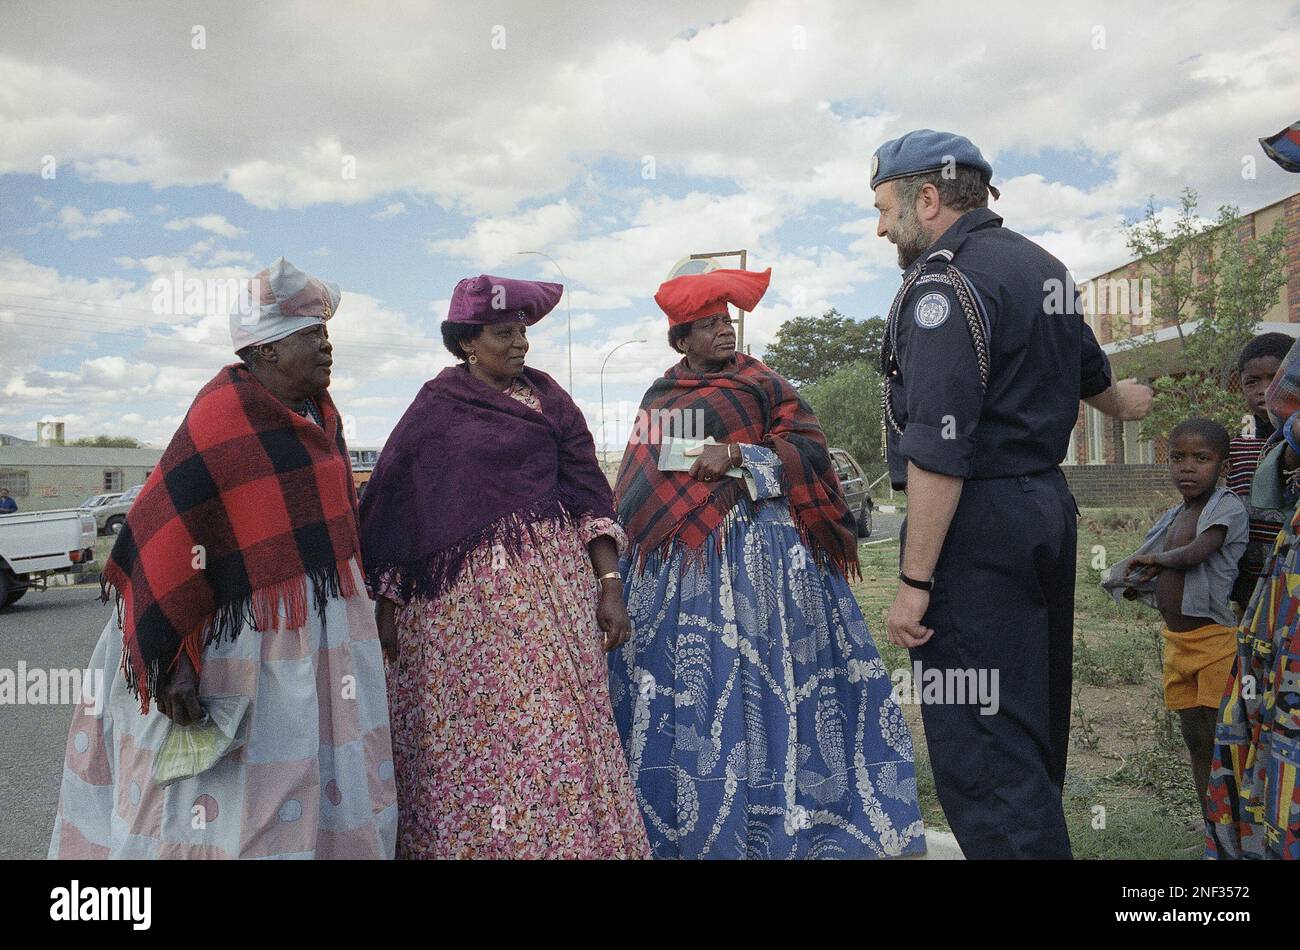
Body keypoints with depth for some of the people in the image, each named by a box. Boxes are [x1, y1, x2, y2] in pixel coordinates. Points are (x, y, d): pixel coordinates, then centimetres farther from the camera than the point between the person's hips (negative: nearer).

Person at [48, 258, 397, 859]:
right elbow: (161, 535, -20)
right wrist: (171, 659, -21)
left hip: (325, 632, 8)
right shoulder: (224, 419, -17)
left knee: (321, 779, 14)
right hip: (249, 637, -8)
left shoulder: (320, 414, 7)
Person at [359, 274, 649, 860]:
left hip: (550, 580, 2)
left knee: (557, 731, 3)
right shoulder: (436, 406, 5)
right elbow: (393, 503, 5)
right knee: (471, 736, 1)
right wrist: (386, 604, 1)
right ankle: (477, 839, 17)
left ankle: (565, 837, 17)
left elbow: (586, 489, 7)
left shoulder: (546, 396, 11)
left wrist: (609, 583, -1)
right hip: (461, 591, -2)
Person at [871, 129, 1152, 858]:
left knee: (980, 750, -6)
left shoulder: (946, 282, -14)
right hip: (1050, 501, 10)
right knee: (1035, 723, 21)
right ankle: (1039, 836, 35)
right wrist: (1119, 400, 55)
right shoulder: (1043, 266, 14)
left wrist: (914, 580, -20)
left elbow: (939, 451, -22)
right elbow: (1088, 368, 33)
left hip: (978, 523, -10)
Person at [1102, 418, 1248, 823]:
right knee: (1196, 744, 13)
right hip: (1176, 641, 7)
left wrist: (1157, 559, -13)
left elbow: (1196, 552, -28)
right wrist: (1134, 583, 1)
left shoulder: (1229, 508, -11)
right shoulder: (1173, 517, 11)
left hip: (1217, 640, -7)